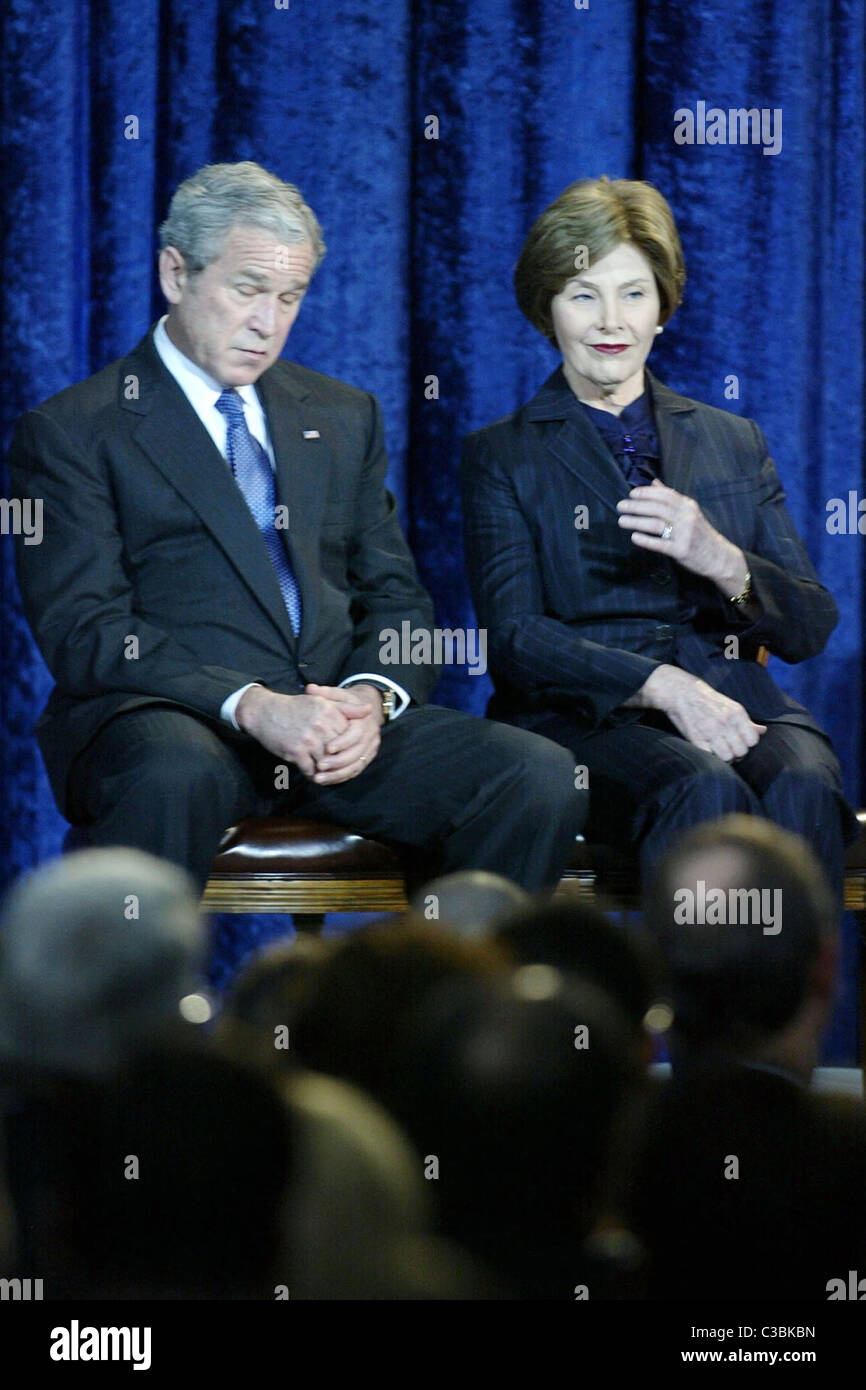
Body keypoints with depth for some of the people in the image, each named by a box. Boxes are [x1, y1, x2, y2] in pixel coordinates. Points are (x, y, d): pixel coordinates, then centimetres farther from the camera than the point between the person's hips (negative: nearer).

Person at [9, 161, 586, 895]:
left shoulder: (344, 416, 24)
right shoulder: (72, 432, 6)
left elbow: (397, 596, 19)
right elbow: (84, 632, -5)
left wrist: (372, 696, -5)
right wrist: (249, 705, -18)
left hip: (340, 720, 5)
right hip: (170, 718, -5)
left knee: (543, 778, -21)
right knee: (174, 777, -41)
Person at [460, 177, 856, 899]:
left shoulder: (735, 444, 22)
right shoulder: (501, 455, 13)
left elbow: (810, 629, 15)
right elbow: (512, 635, -2)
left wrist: (720, 561, -8)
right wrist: (663, 685, -19)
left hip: (736, 702, 3)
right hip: (580, 717, -3)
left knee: (805, 787, -33)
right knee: (703, 793, -36)